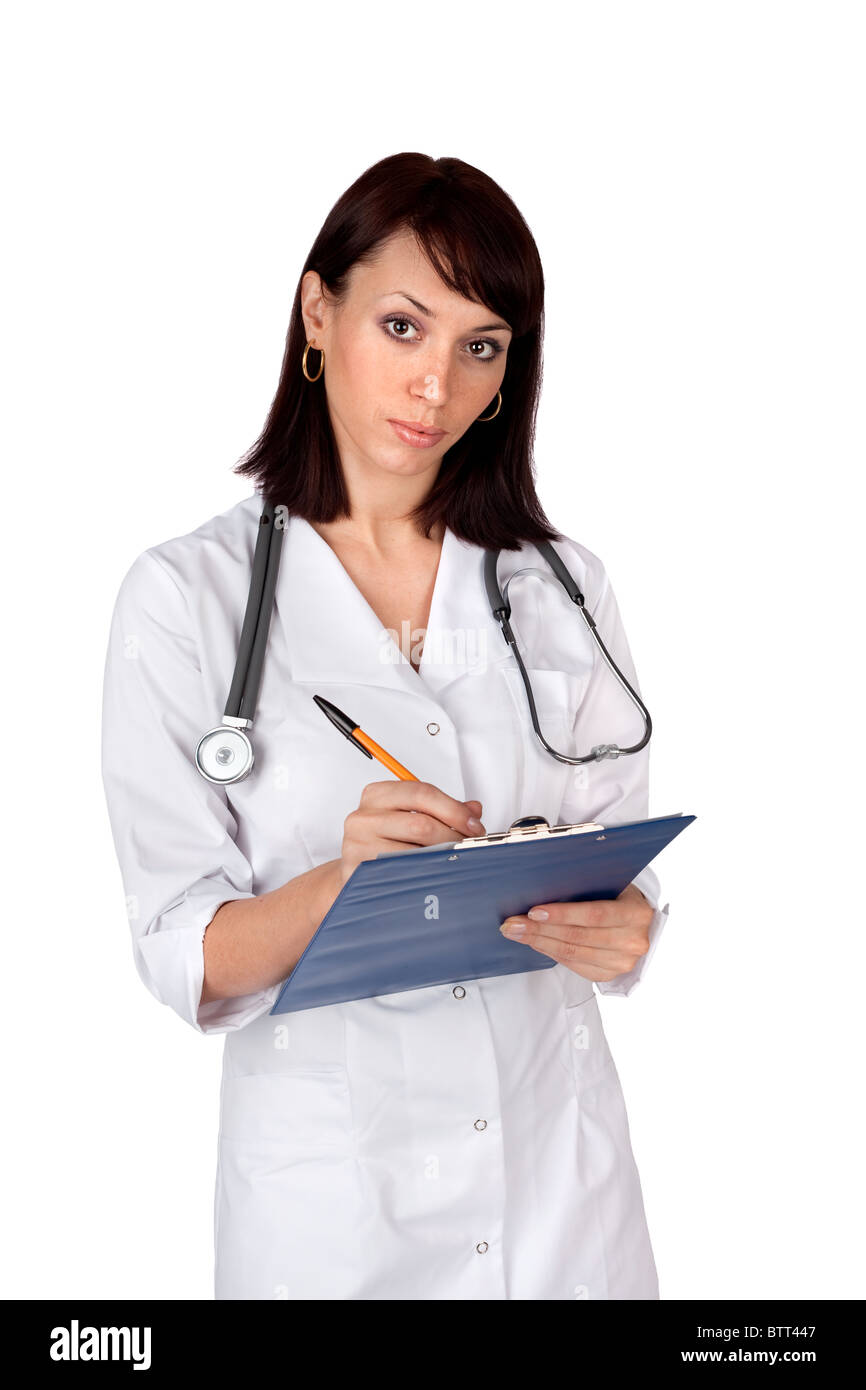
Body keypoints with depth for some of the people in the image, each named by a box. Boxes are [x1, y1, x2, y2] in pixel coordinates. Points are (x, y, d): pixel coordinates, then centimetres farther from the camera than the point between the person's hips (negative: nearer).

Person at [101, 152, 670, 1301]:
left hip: (556, 1153, 3)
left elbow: (623, 886, 4)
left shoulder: (563, 588, 2)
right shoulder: (186, 598, -9)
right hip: (329, 1174, -3)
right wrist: (343, 884, -29)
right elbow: (184, 961, -11)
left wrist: (617, 931, -18)